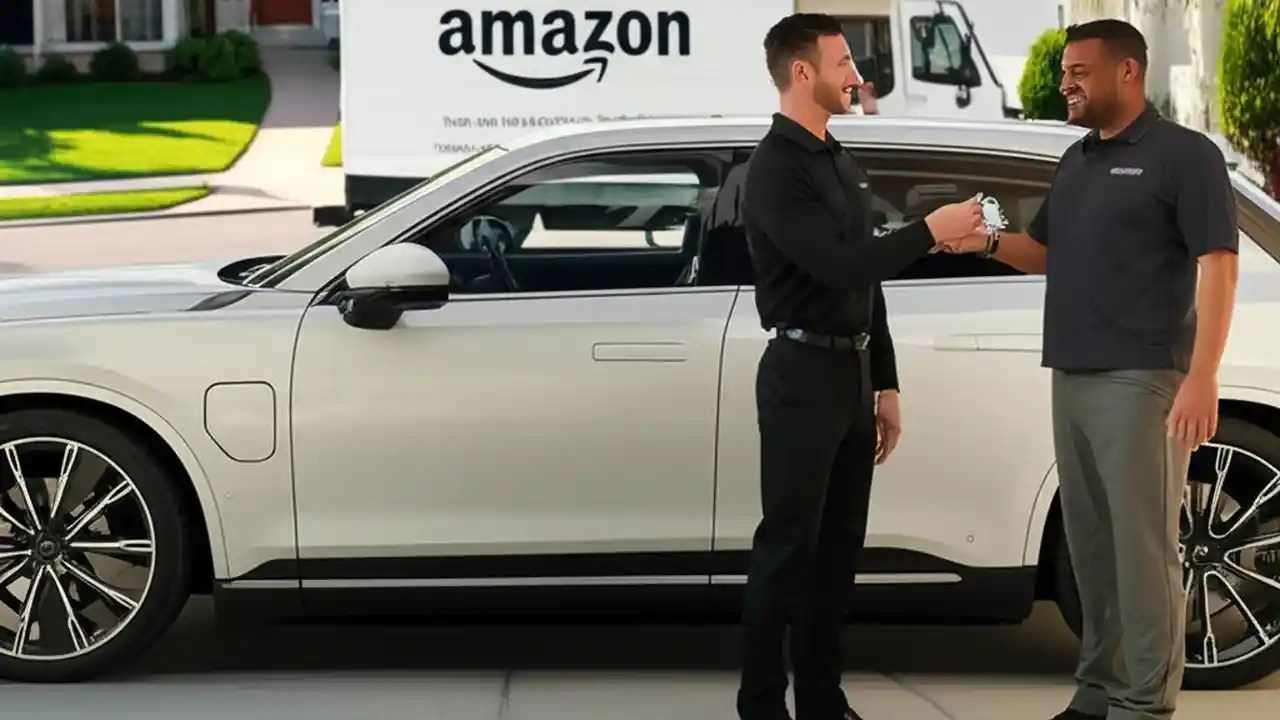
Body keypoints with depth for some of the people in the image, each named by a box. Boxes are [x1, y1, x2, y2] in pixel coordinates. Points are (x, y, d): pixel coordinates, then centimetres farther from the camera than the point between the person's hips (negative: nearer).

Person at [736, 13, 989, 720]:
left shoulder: (842, 163, 15)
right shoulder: (775, 169, -12)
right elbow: (840, 266, -23)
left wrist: (885, 383, 17)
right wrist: (930, 231, -15)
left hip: (853, 370, 8)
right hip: (803, 374, -8)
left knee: (839, 543, 9)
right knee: (789, 544, -5)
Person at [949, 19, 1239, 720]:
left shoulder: (1183, 155, -5)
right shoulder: (1076, 161, 18)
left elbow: (1217, 266, -11)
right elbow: (1046, 252, 27)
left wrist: (1202, 377, -20)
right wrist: (988, 242, 4)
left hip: (1141, 381, -8)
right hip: (1071, 379, 8)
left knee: (1142, 545, -5)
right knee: (1090, 543, 11)